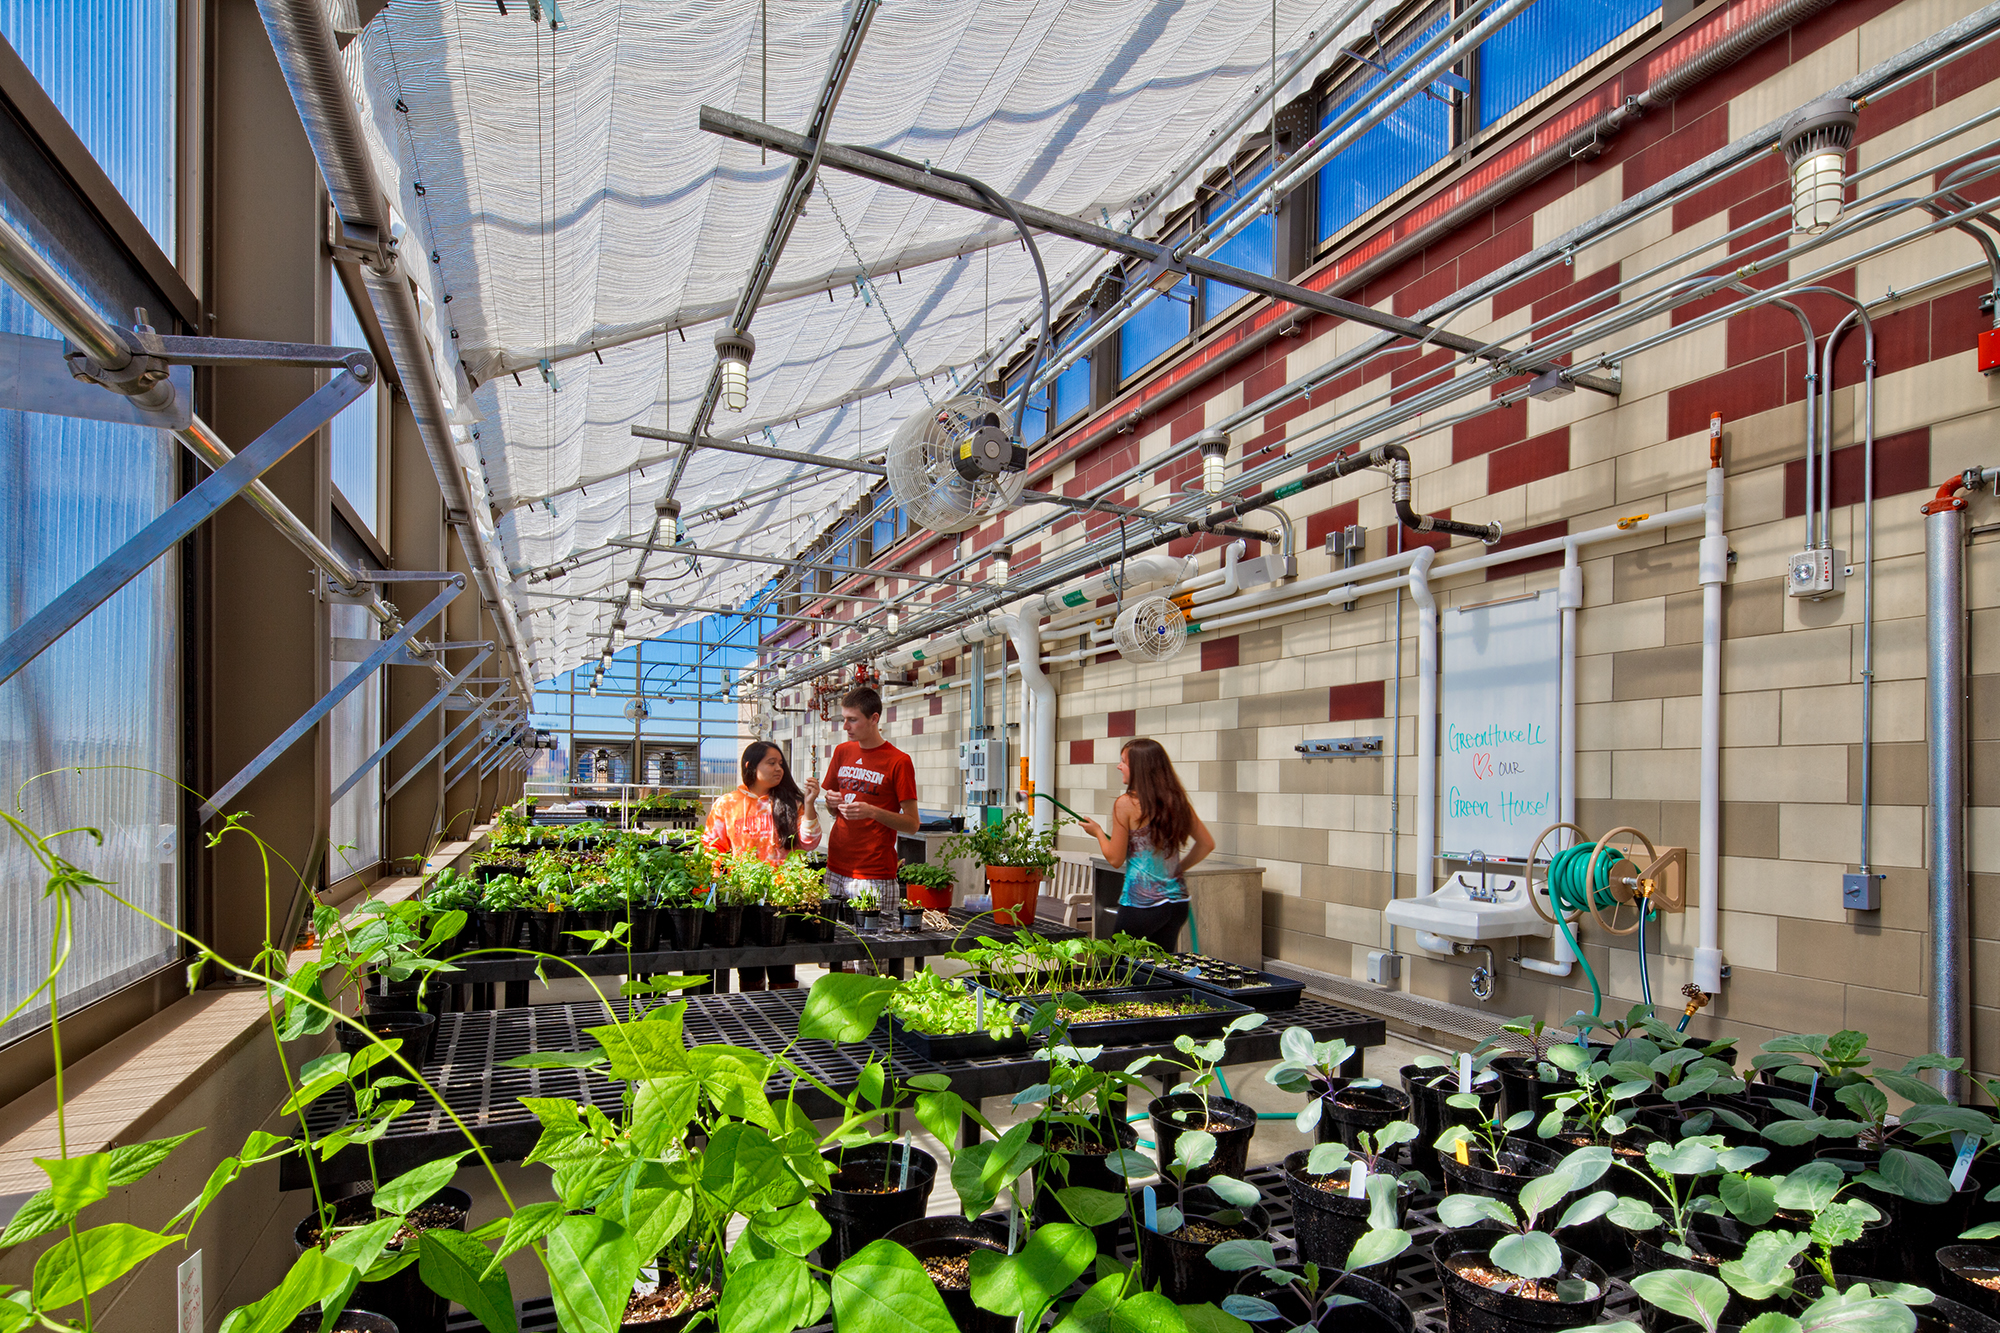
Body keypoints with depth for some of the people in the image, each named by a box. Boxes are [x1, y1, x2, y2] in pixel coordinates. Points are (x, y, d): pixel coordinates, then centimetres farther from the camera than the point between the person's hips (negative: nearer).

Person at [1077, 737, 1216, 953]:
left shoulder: (1126, 804, -11)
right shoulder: (1177, 800, 5)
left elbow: (1115, 859, -6)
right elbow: (1207, 843, 11)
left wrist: (1097, 832, 10)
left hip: (1141, 905, -6)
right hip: (1177, 902, 6)